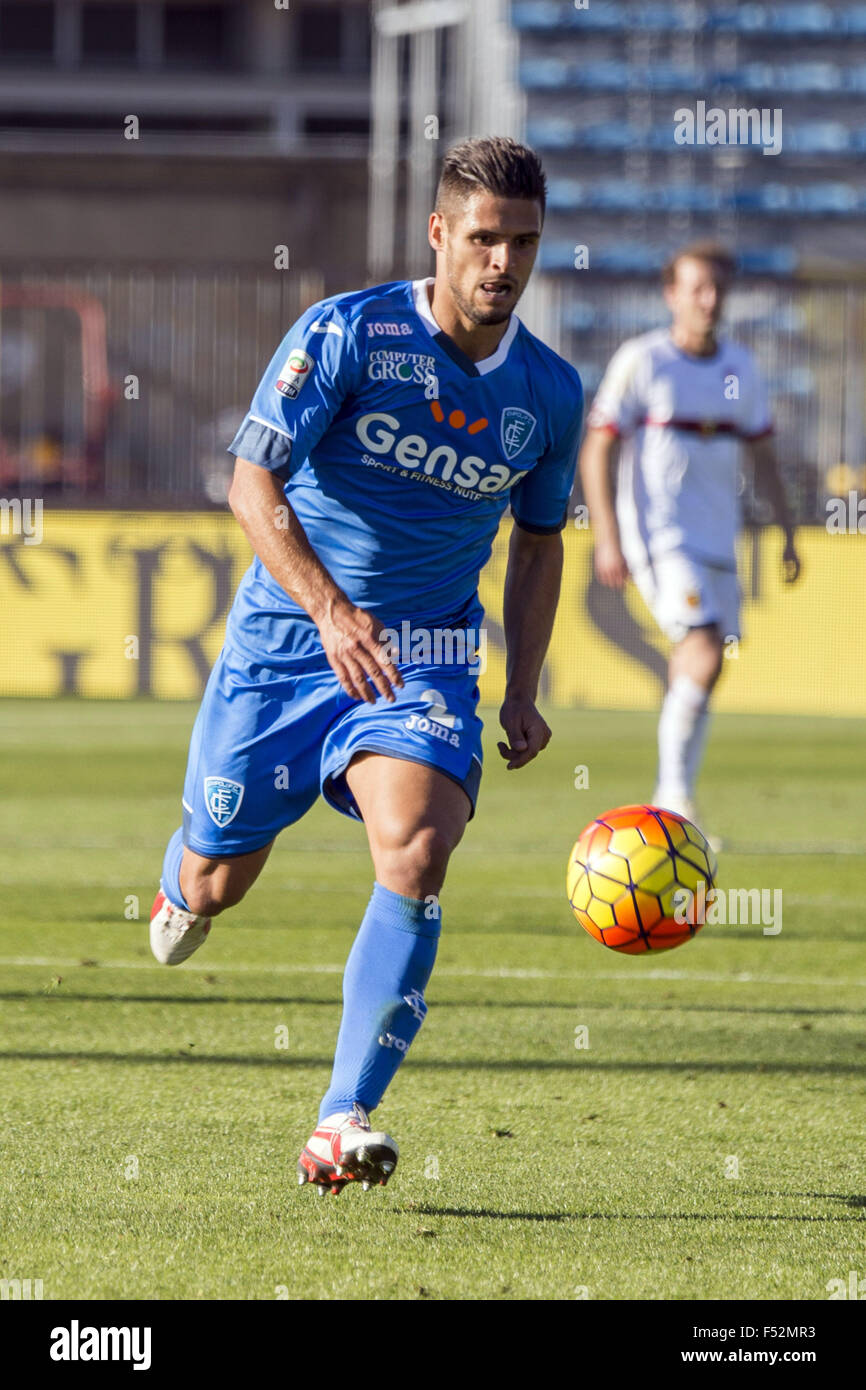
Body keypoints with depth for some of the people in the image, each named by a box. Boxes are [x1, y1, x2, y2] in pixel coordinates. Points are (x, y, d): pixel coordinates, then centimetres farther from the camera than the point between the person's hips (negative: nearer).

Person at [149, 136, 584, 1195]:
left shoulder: (549, 392, 0)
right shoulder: (345, 334, -13)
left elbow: (539, 539, 16)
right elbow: (252, 480, -18)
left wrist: (522, 693, 7)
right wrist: (332, 611, -32)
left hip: (426, 656, 1)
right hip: (284, 639, -1)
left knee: (415, 853, -25)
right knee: (217, 883, 9)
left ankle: (343, 1125, -26)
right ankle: (181, 880, 51)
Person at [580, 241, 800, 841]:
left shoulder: (740, 367, 10)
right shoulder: (641, 362, -6)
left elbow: (762, 453, 20)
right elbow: (597, 450, -4)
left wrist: (788, 532, 14)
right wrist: (608, 539, -12)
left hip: (718, 540, 6)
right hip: (660, 536, -6)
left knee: (695, 678, 7)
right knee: (704, 653, -21)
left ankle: (676, 813, 16)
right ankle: (672, 797, -14)